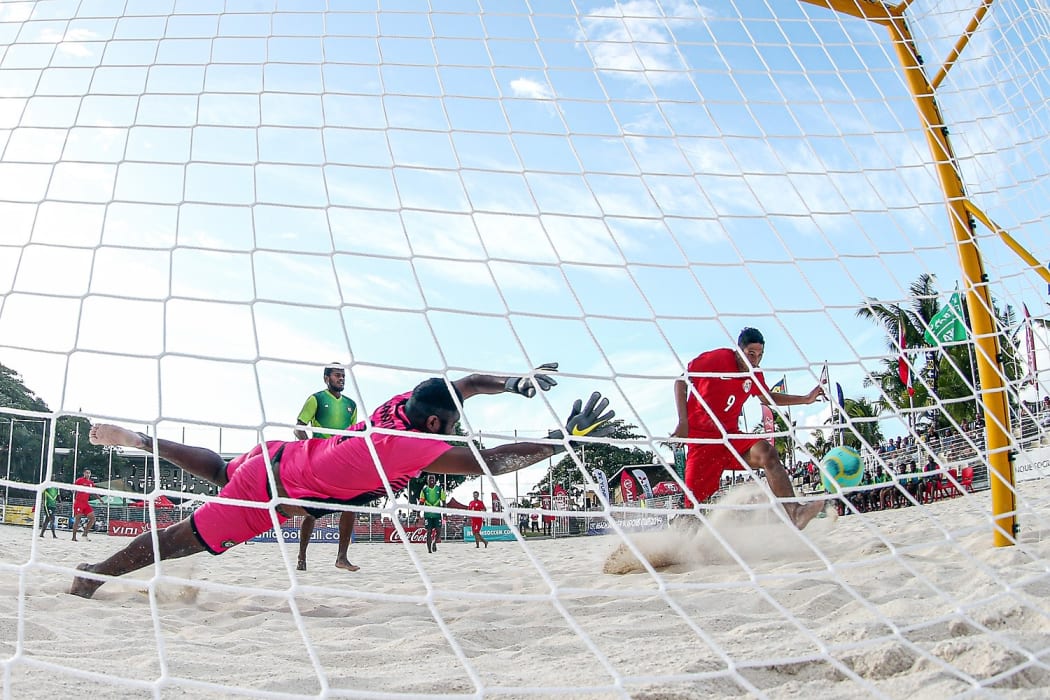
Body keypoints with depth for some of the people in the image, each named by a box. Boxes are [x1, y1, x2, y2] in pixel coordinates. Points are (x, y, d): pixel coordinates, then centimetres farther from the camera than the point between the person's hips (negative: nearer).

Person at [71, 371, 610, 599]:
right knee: (186, 538, 8)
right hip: (275, 490, -8)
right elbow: (491, 462, -38)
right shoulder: (414, 447, -33)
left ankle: (136, 440, 47)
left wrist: (516, 384, 0)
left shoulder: (405, 405, -9)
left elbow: (466, 383, 7)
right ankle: (93, 573, 23)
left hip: (281, 456, 8)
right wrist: (566, 439, -34)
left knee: (221, 472, 36)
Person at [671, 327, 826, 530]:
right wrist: (683, 422, -15)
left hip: (731, 437, 4)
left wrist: (806, 399, 18)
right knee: (694, 500, -5)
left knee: (767, 453, -26)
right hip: (702, 439, -4)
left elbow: (767, 398, 27)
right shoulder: (716, 359, -11)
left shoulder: (754, 375, 6)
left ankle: (793, 512, -39)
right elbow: (680, 382, -7)